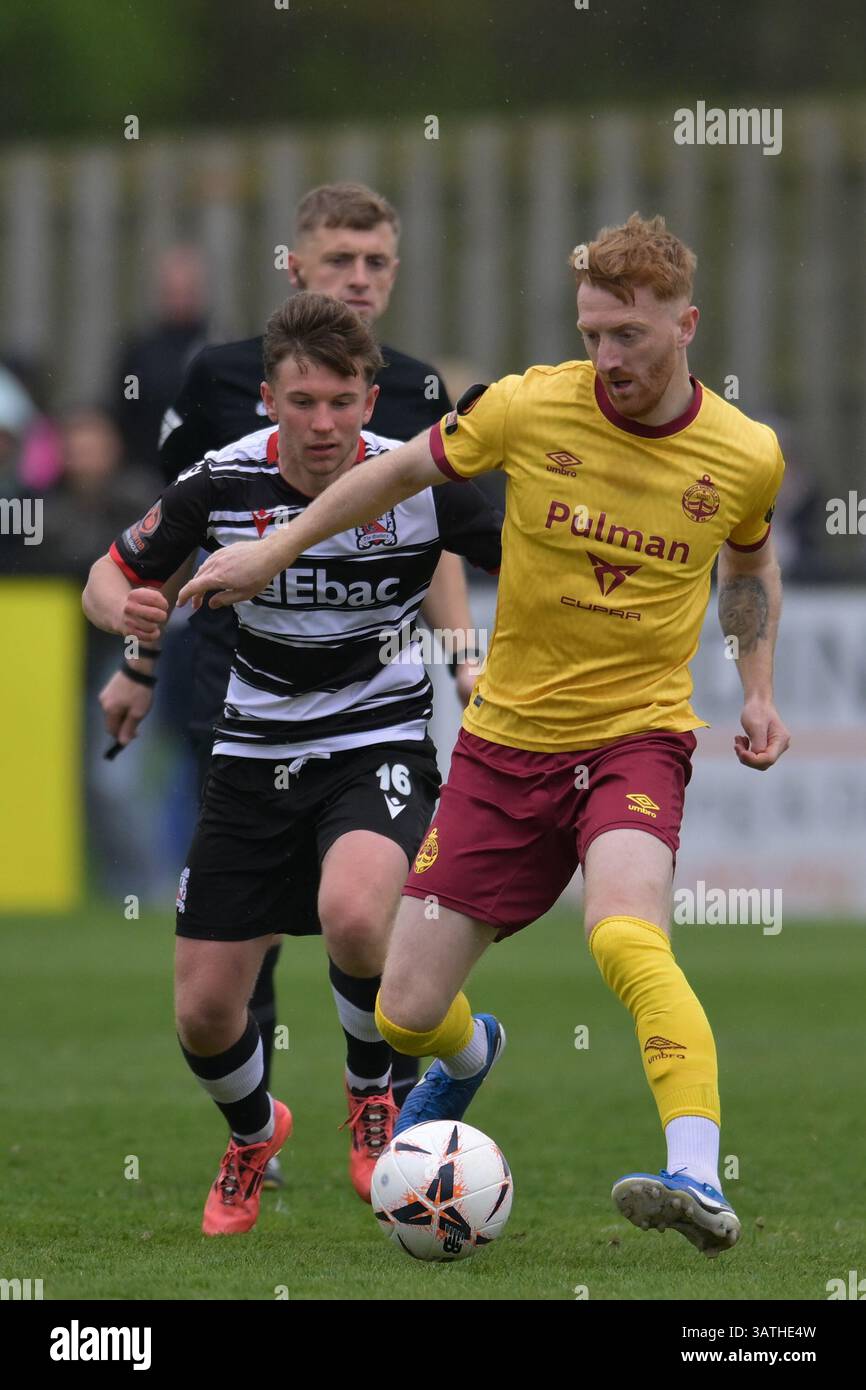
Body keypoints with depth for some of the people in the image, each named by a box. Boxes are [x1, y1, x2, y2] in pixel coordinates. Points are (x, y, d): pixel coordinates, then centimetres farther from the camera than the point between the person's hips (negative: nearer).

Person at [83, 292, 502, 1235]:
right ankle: (254, 1132, 38)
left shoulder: (419, 482, -14)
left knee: (352, 918, -35)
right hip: (256, 756, 3)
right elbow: (112, 575, 5)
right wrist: (125, 609, -18)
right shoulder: (222, 483, -9)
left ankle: (374, 1090, -1)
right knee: (204, 1015, 0)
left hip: (378, 745, -3)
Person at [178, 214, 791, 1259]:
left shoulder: (745, 457, -5)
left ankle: (698, 1181, -42)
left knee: (623, 936, -35)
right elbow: (401, 472, 10)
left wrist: (757, 690, 11)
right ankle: (470, 1057, 42)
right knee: (405, 1014, 3)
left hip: (638, 734, -2)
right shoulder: (528, 409, -9)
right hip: (505, 738, 2)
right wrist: (273, 550, 13)